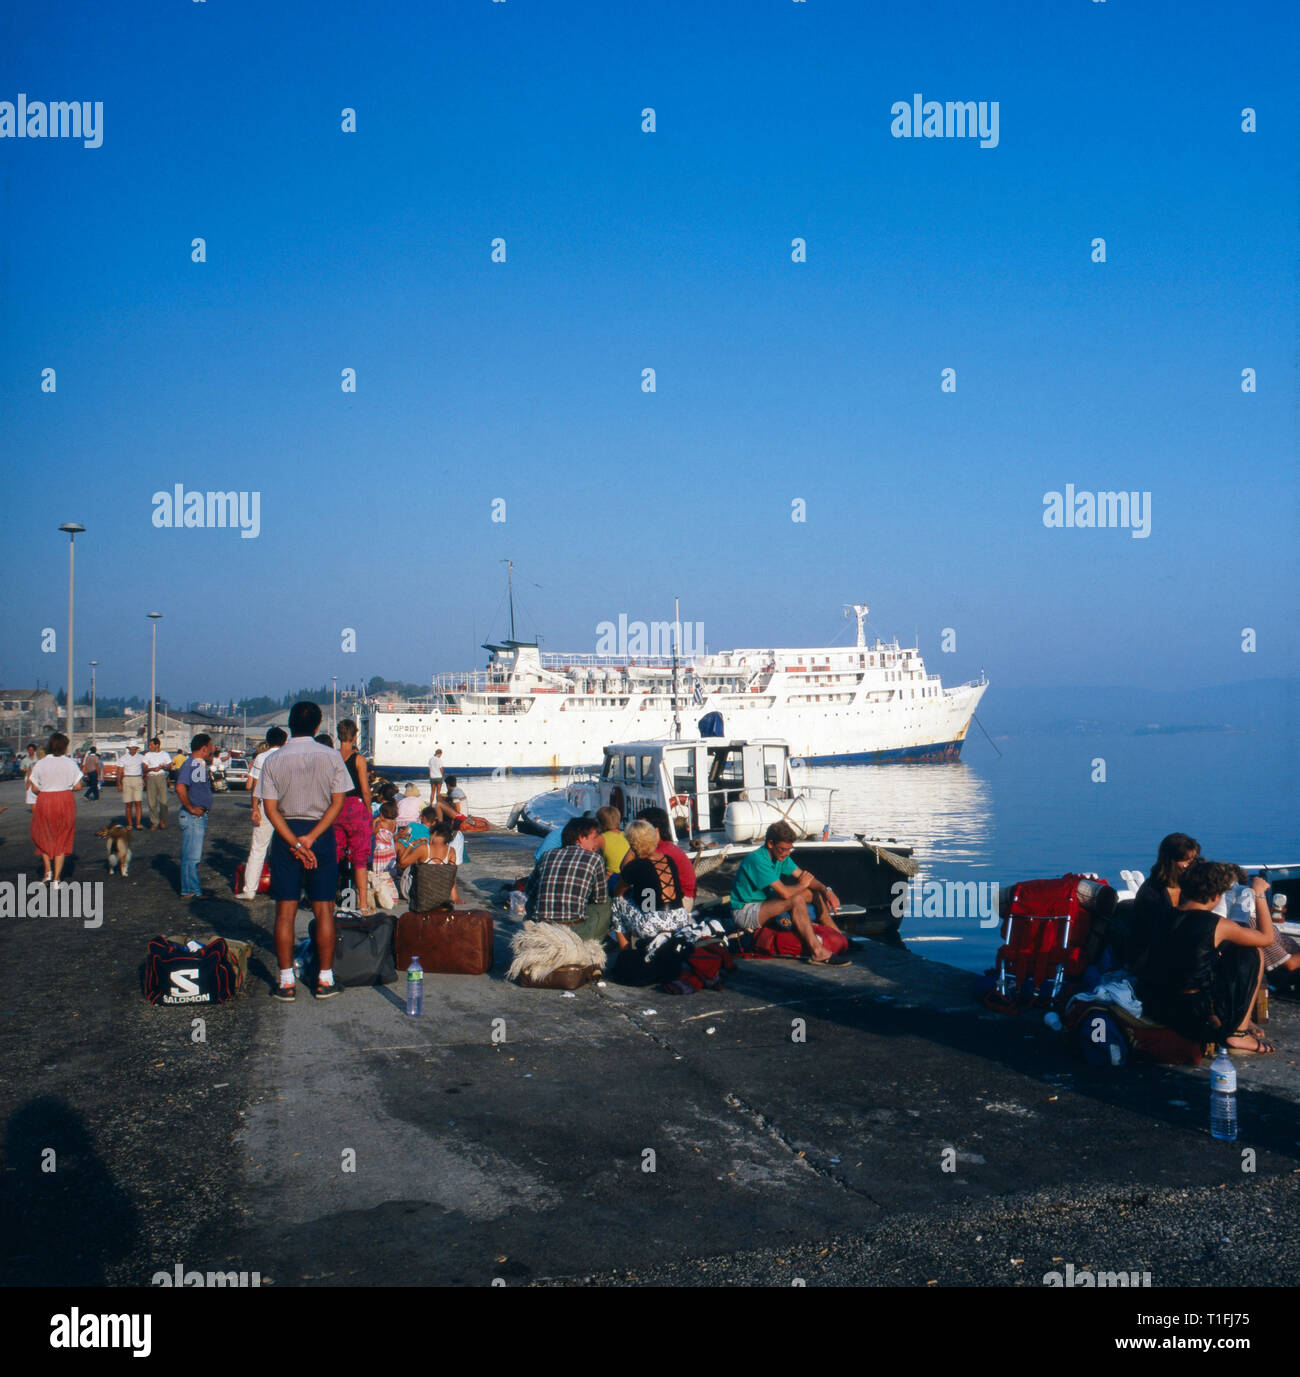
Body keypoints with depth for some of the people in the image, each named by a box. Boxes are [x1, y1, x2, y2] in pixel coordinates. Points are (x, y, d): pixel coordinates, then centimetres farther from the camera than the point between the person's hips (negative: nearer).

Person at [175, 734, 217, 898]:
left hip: (201, 816, 10)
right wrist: (191, 809, -21)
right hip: (193, 817, -10)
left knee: (195, 854, 16)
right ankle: (190, 891, 0)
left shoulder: (201, 764, 14)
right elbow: (180, 788, -29)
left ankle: (192, 888, 25)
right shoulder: (190, 764, -16)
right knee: (192, 855, -5)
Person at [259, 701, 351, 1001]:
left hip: (285, 834, 0)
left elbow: (270, 807, -9)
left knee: (285, 910, 5)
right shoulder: (331, 757, -3)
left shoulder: (274, 760, -3)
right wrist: (310, 838, -12)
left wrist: (294, 842, -12)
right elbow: (338, 802, -9)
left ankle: (286, 981, 7)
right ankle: (325, 980, 9)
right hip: (322, 833, 0)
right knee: (323, 909, 6)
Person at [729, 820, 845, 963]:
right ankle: (818, 953, -32)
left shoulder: (780, 855, 3)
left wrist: (826, 891, -13)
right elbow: (784, 893, -31)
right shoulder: (757, 860, -26)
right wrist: (801, 885, -11)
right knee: (796, 900, -29)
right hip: (745, 912, -10)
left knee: (813, 893, 5)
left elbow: (804, 876, 4)